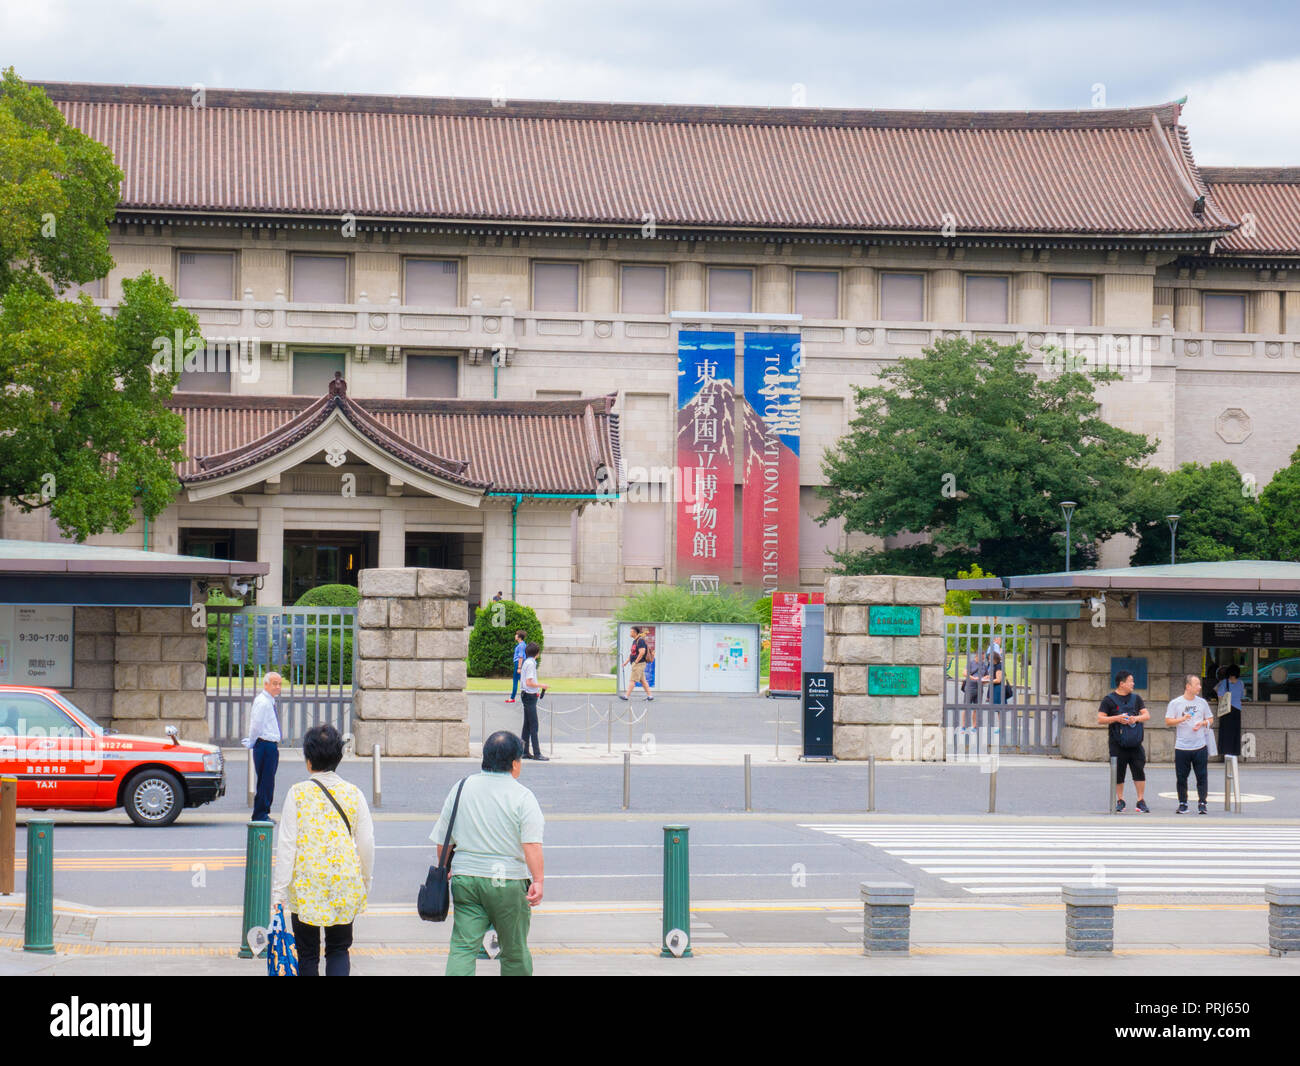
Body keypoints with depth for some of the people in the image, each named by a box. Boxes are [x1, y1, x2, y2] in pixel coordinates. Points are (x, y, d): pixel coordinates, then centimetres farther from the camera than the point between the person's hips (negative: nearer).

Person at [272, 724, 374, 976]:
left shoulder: (298, 793, -6)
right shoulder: (353, 793, 0)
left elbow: (286, 844, -7)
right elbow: (367, 843, 4)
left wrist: (279, 889, -4)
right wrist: (366, 882, 17)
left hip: (306, 885, -2)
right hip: (345, 884, 2)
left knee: (307, 954, 10)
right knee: (339, 950, 12)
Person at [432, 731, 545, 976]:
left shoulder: (462, 788, 6)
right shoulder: (522, 797, -6)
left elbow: (442, 840, 12)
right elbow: (531, 844, -17)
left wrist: (445, 869, 26)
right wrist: (537, 881, -19)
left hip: (465, 879, 3)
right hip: (509, 882, -3)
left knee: (463, 947, -2)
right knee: (515, 952, 13)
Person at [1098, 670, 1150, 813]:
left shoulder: (1135, 698, 13)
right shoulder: (1109, 699, 1)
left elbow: (1147, 715, 9)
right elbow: (1100, 719, -4)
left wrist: (1136, 718, -11)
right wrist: (1116, 718, -16)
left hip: (1135, 743, 2)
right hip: (1117, 744, -2)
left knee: (1139, 771, -4)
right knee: (1118, 774, 2)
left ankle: (1141, 801, 1)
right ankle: (1120, 801, 14)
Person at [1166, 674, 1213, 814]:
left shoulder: (1202, 702, 7)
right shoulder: (1175, 703, -1)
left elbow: (1210, 719, 15)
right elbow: (1168, 721, -3)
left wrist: (1202, 723, -6)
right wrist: (1182, 719, -17)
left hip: (1200, 746, 2)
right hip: (1182, 747, -2)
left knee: (1202, 776, -3)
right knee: (1181, 777, 3)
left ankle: (1202, 803, 2)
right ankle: (1182, 804, 13)